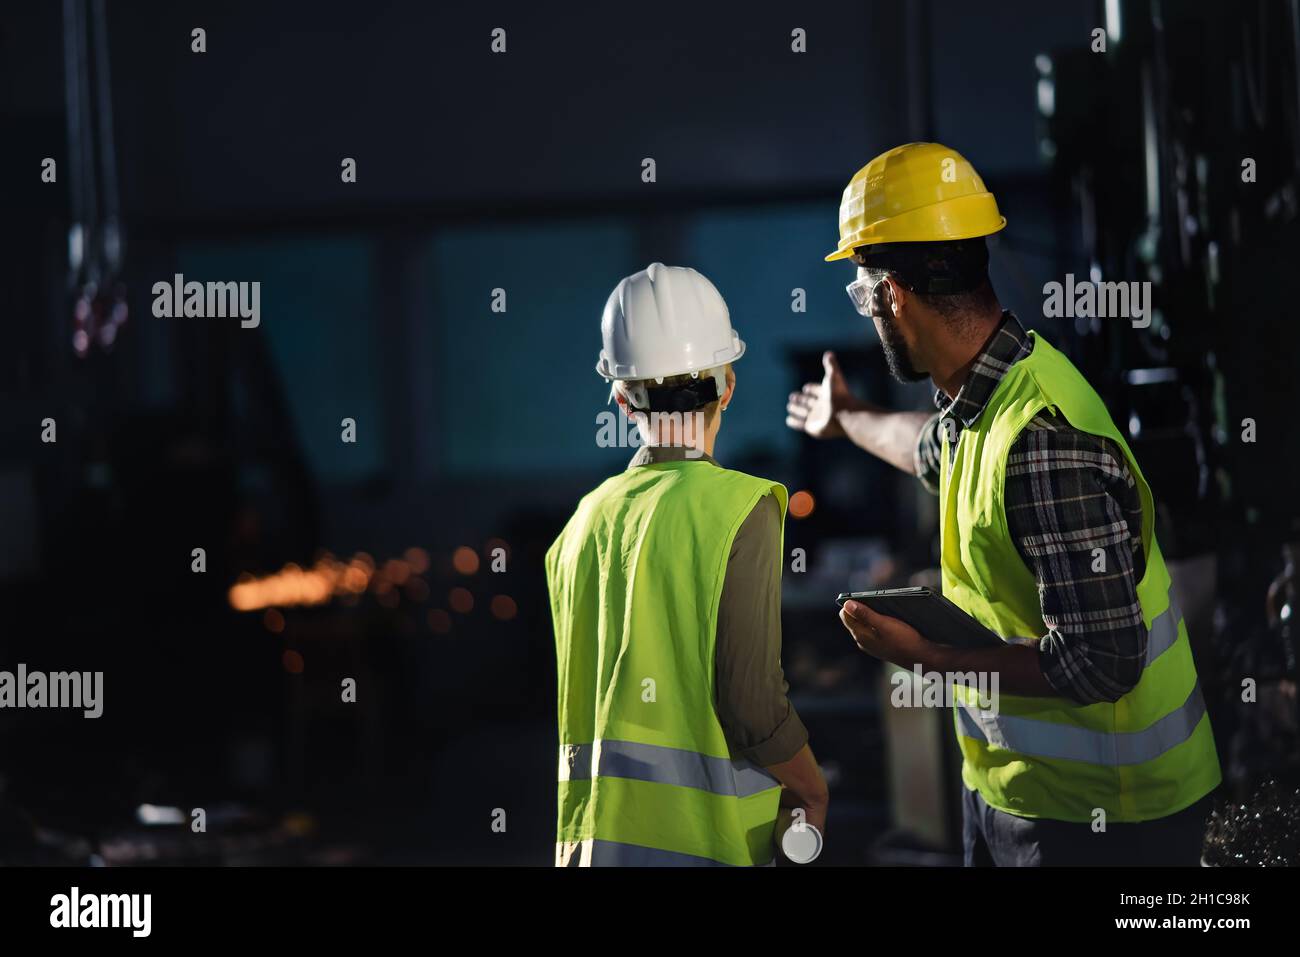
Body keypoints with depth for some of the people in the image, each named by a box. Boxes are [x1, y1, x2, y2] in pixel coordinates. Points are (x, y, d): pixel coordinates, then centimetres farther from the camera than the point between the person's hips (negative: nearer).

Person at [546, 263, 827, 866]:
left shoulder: (587, 517, 8)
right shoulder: (739, 509, -9)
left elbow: (581, 691, 12)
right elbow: (752, 701, -13)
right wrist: (812, 792, 4)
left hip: (593, 833, 6)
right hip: (701, 837, -6)